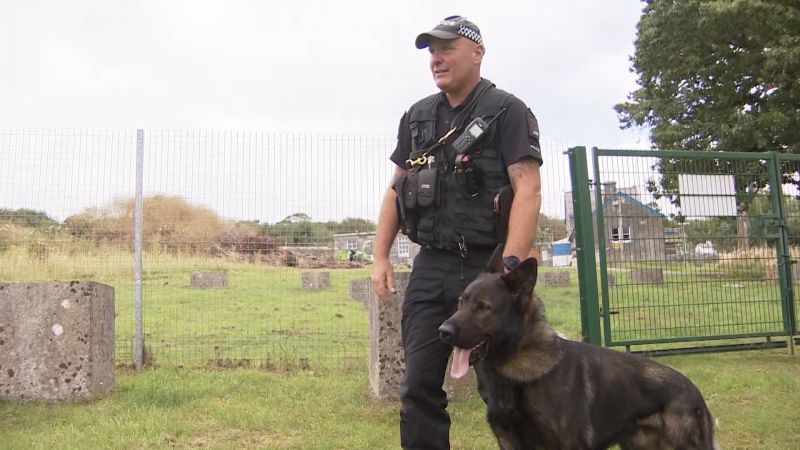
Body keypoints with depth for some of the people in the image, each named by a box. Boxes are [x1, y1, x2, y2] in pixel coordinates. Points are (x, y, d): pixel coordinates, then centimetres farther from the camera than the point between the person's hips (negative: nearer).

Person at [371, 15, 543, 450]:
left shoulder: (507, 111, -3)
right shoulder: (416, 116, 14)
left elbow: (528, 189, -13)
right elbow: (396, 188, 17)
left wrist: (510, 266, -23)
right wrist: (381, 256, 9)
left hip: (487, 265, -5)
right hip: (430, 267, 5)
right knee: (418, 386, 6)